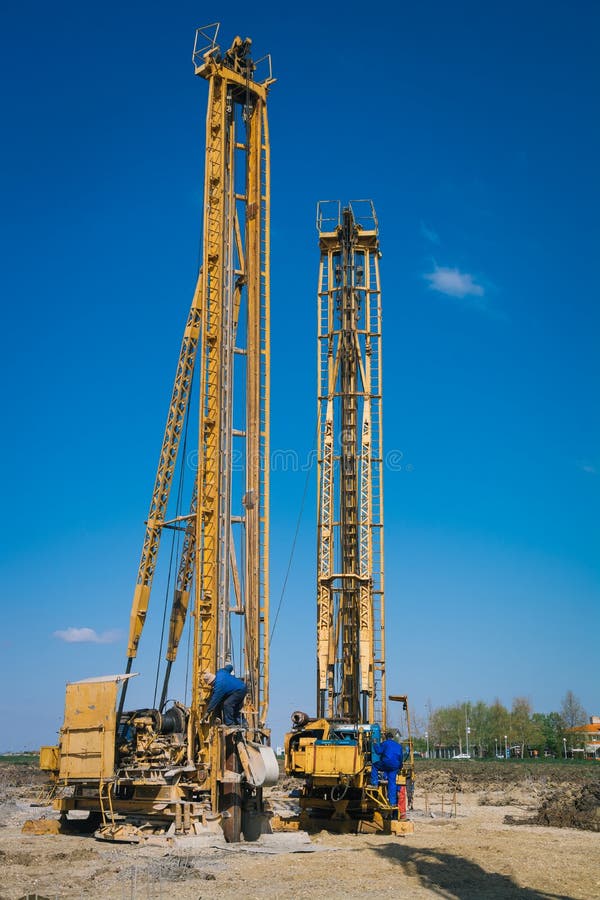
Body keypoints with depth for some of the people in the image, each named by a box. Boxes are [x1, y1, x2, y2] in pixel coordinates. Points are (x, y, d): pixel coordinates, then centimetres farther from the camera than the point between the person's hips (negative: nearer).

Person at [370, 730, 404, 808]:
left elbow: (379, 751, -5)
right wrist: (399, 767, 32)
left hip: (386, 764, -5)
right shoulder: (399, 745, 23)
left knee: (374, 765, 20)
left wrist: (375, 745, 11)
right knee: (392, 782, 8)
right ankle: (392, 802, 5)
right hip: (395, 767, 5)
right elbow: (401, 757, 25)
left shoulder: (385, 743, 4)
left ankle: (374, 783, 8)